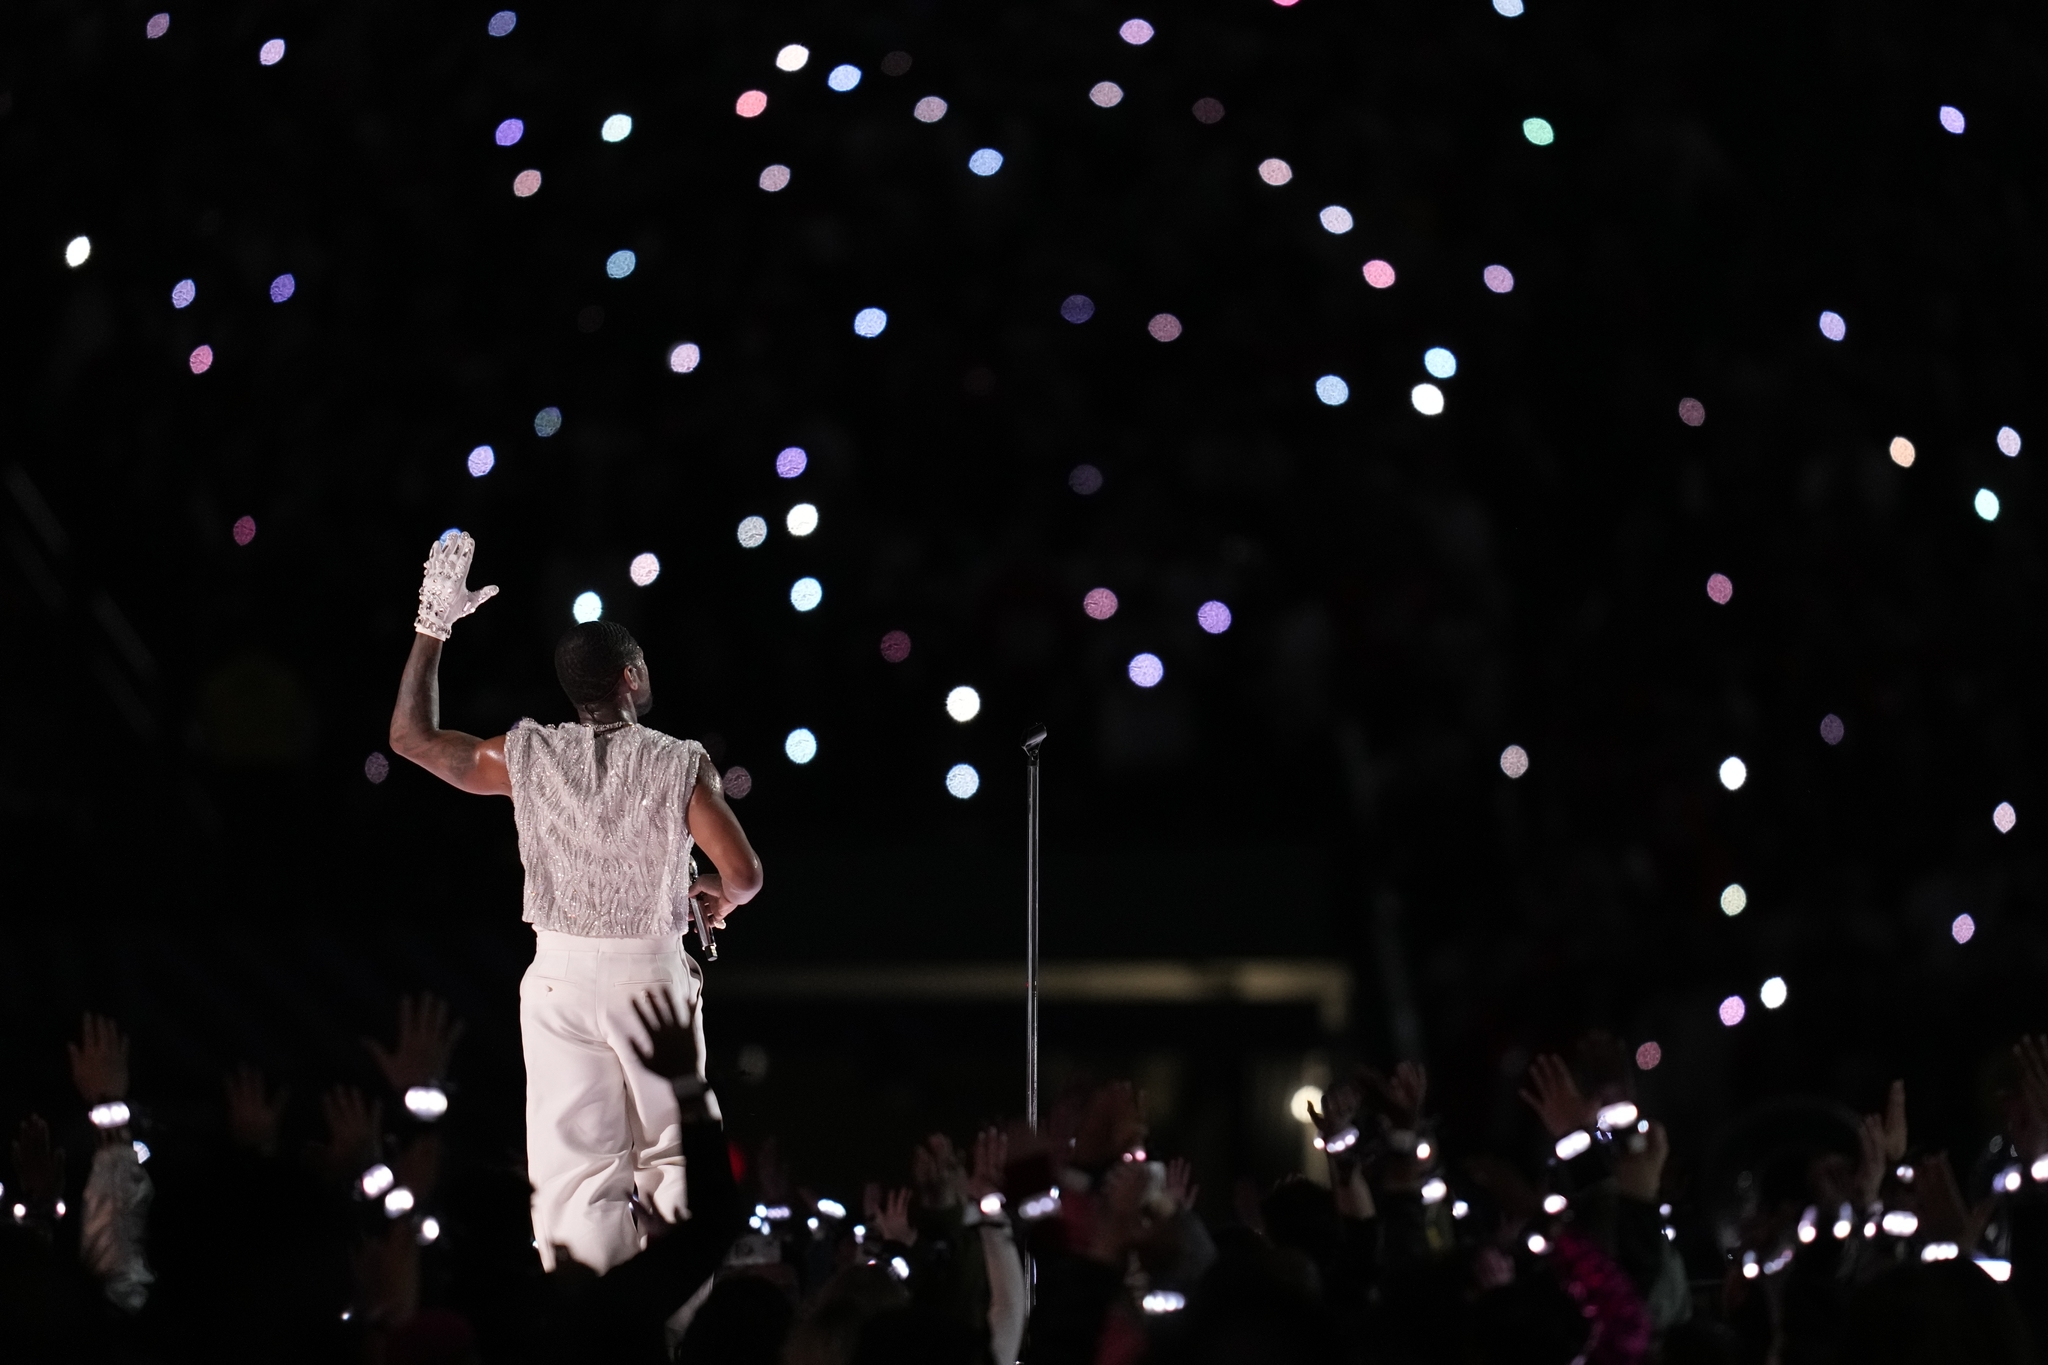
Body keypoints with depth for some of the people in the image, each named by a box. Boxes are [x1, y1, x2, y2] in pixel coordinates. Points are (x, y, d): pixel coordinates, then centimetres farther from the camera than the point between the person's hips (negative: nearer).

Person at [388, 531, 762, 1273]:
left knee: (573, 1172, 1)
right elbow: (744, 873, -12)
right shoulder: (678, 763, -8)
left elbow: (412, 736, 6)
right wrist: (719, 898, 12)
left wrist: (432, 626, 10)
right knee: (670, 1158, 14)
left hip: (561, 976, 1)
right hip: (652, 970, -1)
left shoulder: (528, 756, -3)